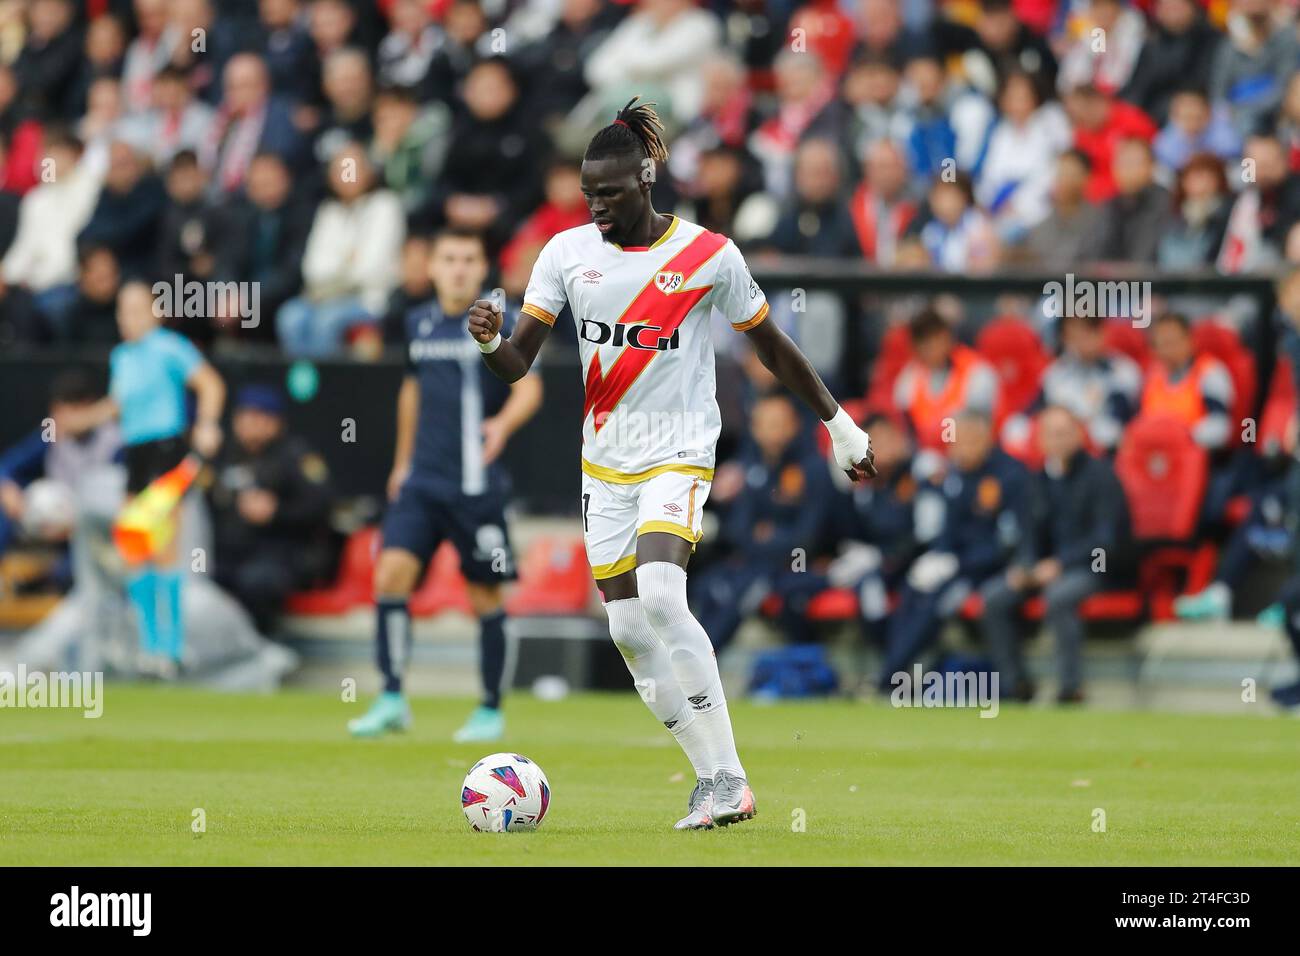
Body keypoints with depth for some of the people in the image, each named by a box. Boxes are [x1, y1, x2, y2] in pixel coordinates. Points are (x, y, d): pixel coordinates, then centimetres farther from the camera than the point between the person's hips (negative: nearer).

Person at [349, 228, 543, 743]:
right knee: (391, 573, -11)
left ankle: (491, 710, 16)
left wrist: (504, 423, -38)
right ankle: (392, 700, -5)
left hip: (476, 484, -4)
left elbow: (528, 387, -18)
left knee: (485, 596, 2)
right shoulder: (419, 323, 9)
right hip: (422, 480, 4)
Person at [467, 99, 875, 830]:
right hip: (605, 460, 5)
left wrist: (840, 425, 10)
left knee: (660, 596, -26)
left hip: (678, 454, -5)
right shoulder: (568, 252, 2)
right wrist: (491, 340, -25)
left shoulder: (708, 255, -7)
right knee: (628, 629, 2)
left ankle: (728, 777, -22)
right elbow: (519, 363, -2)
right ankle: (715, 782, 13)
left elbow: (774, 348, 5)